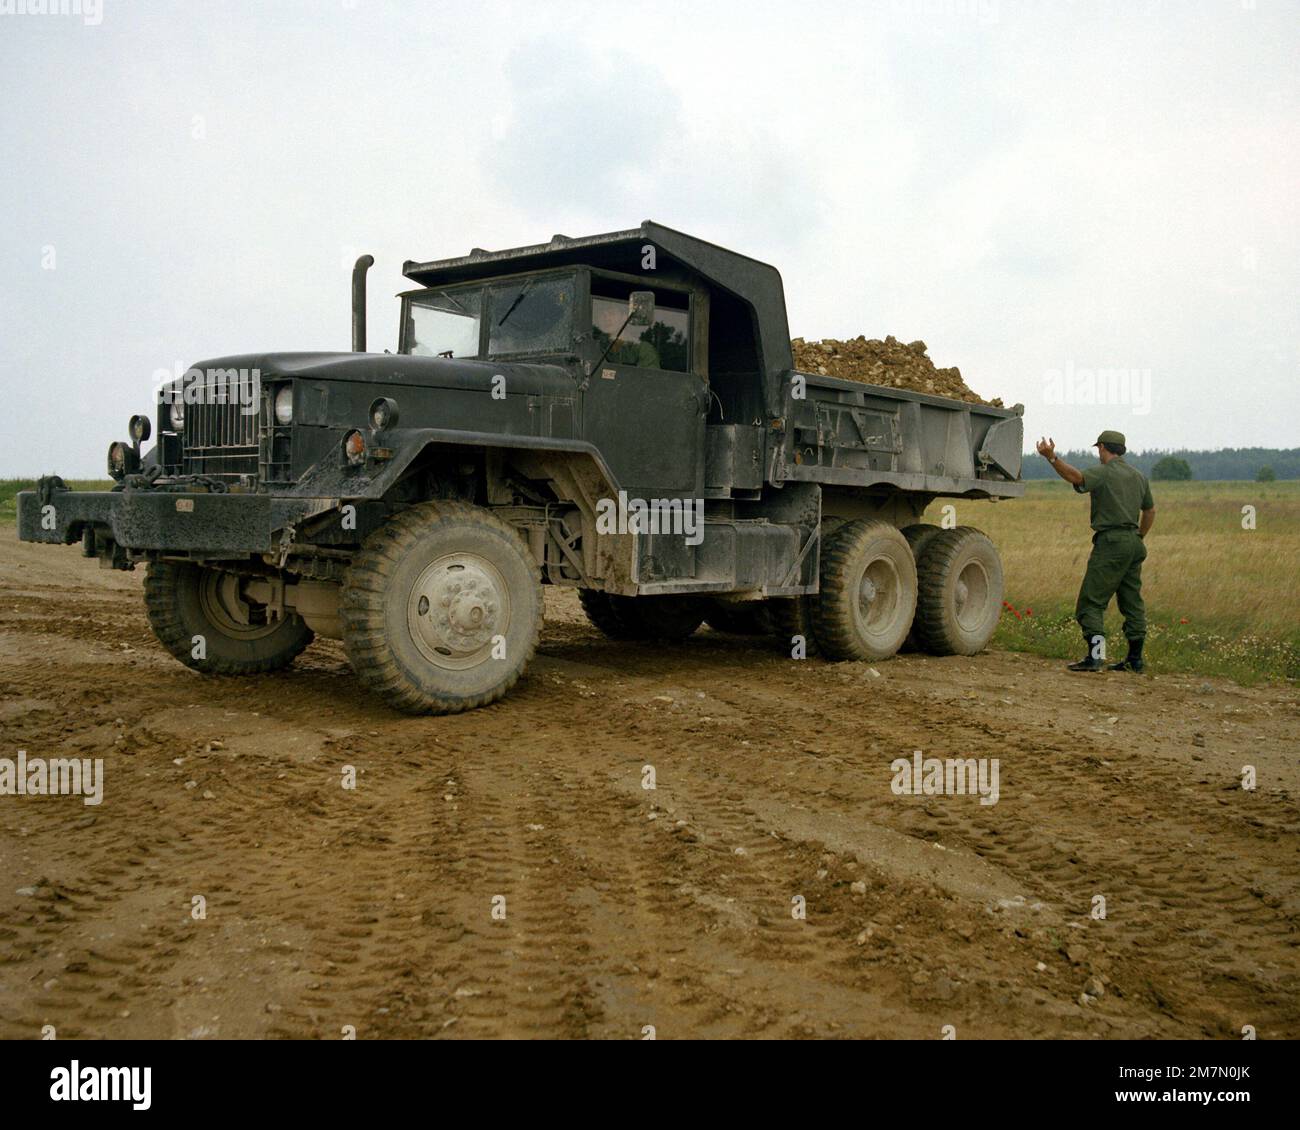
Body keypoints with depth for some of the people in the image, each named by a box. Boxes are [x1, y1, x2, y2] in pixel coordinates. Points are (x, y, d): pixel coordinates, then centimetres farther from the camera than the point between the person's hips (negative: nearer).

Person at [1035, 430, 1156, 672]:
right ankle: (1135, 658, 13)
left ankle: (1096, 654, -18)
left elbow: (1076, 477, -28)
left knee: (1091, 600, -8)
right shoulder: (1138, 476, 18)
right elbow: (1150, 511, 26)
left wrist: (1052, 457, -40)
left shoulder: (1103, 473, -7)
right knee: (1132, 601, 11)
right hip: (1134, 543, 8)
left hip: (1111, 543, -8)